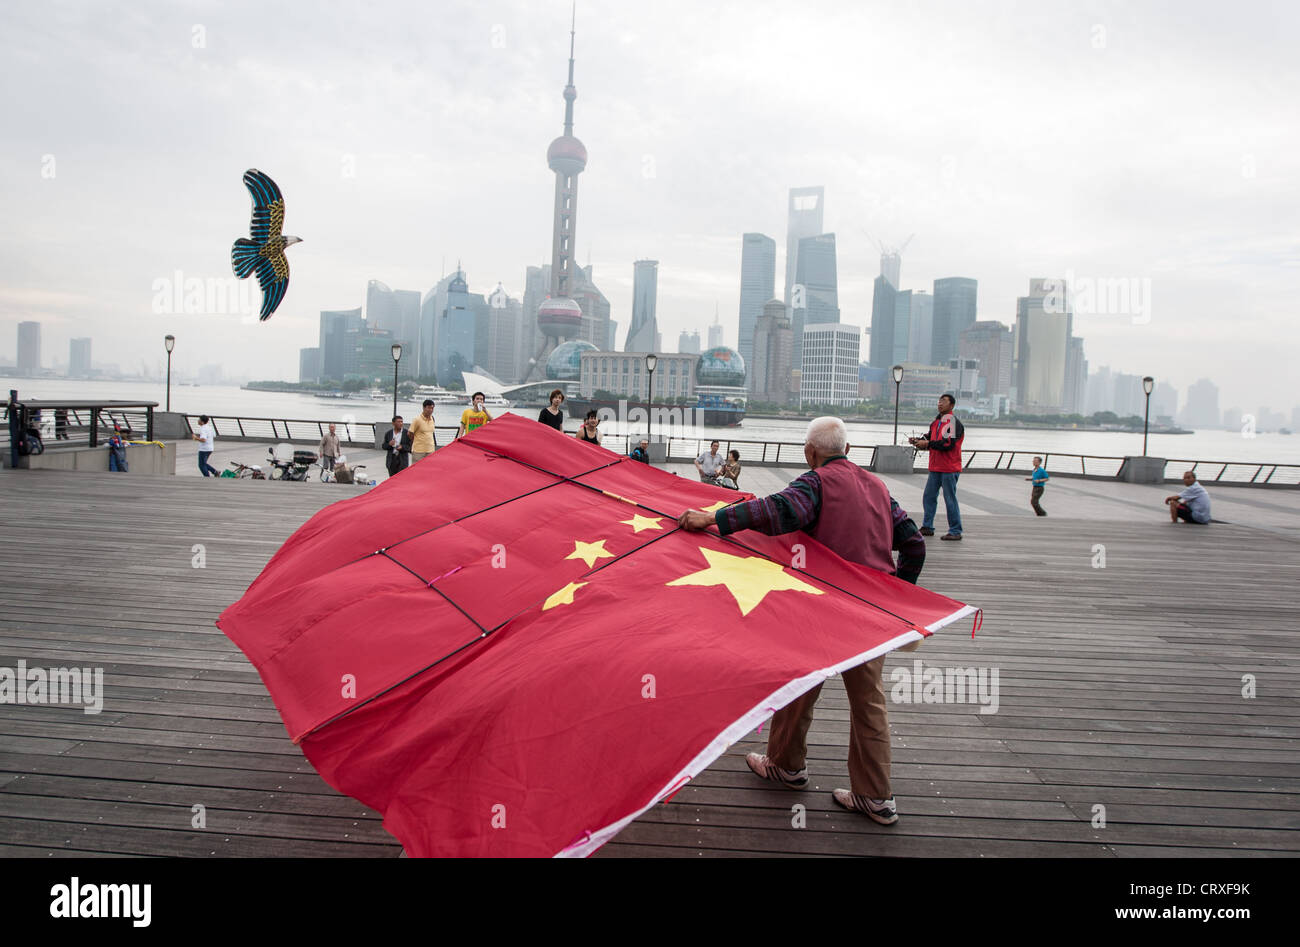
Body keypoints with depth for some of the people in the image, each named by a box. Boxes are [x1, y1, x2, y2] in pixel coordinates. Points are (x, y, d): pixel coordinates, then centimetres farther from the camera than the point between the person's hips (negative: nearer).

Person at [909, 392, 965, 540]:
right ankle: (927, 527, 18)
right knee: (928, 497, 9)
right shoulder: (937, 421, 15)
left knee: (950, 499, -3)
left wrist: (928, 443, -19)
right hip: (935, 467, 8)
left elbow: (948, 444, -20)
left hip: (949, 469, -8)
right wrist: (919, 440, -1)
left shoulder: (953, 422, -11)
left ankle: (955, 531, 4)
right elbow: (931, 437, 19)